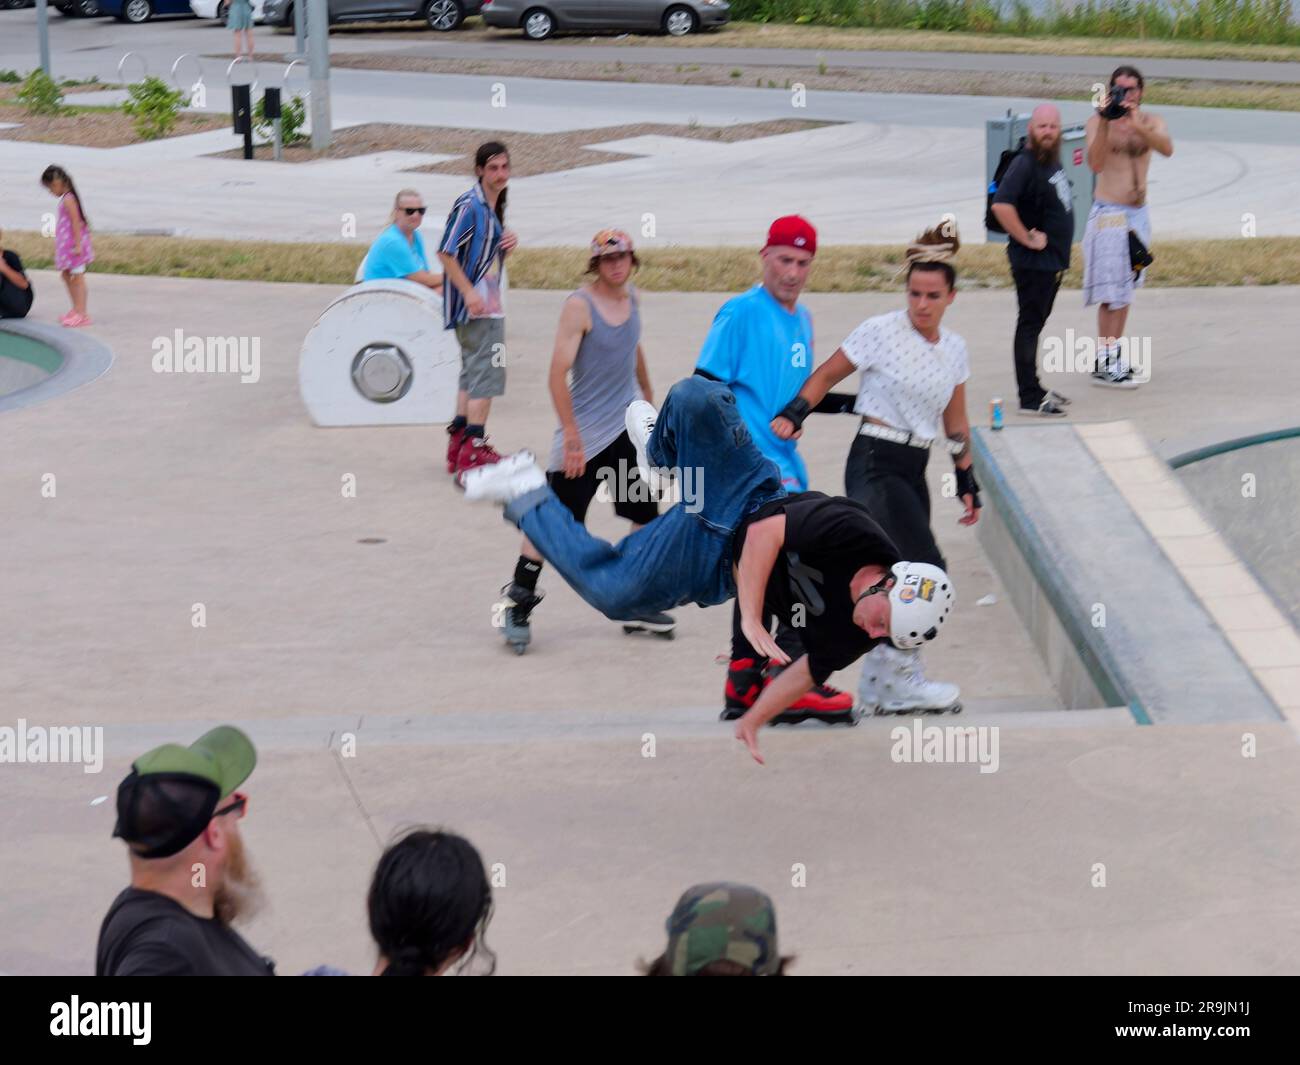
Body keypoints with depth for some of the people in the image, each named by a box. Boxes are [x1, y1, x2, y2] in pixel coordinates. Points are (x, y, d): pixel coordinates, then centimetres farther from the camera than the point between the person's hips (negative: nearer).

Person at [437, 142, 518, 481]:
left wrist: (509, 242, 3)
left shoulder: (495, 205, 13)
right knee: (486, 374, -11)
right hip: (476, 305, -10)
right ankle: (473, 450, -11)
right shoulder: (469, 205, -16)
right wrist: (469, 292, -23)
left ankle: (459, 446, 25)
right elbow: (446, 253, -19)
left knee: (472, 371, 16)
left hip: (489, 304, 10)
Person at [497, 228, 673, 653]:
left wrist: (648, 395, 31)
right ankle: (517, 602, 6)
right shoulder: (579, 306, -15)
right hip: (584, 431, -7)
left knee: (646, 514, 7)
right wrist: (571, 437, -22)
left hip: (626, 427, 7)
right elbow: (558, 373, -19)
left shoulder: (631, 298, 6)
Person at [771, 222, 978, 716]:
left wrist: (966, 480, 18)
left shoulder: (954, 349, 10)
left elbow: (955, 422, 19)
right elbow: (827, 375, -2)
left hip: (912, 471, 7)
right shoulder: (881, 332, -8)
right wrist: (794, 414, -17)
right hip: (874, 466, -7)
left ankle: (878, 684, 19)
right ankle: (903, 679, -4)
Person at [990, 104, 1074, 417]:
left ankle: (1034, 388, 26)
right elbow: (1001, 205, -33)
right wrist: (1027, 238, -24)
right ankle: (1030, 398, -3)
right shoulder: (1024, 165, -20)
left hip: (1053, 261, 9)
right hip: (1033, 262, -9)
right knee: (1030, 325, -5)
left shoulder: (1052, 161, 9)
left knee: (1036, 323, 17)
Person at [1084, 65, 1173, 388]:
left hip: (1139, 214, 5)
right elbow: (1095, 164, -20)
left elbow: (1167, 149, -18)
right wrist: (1104, 123, -27)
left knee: (1127, 286, 13)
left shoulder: (1151, 122, 4)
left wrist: (1138, 126, -33)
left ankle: (1115, 353, 23)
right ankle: (1103, 364, -7)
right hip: (1109, 214, -5)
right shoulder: (1097, 122, -5)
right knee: (1112, 292, -9)